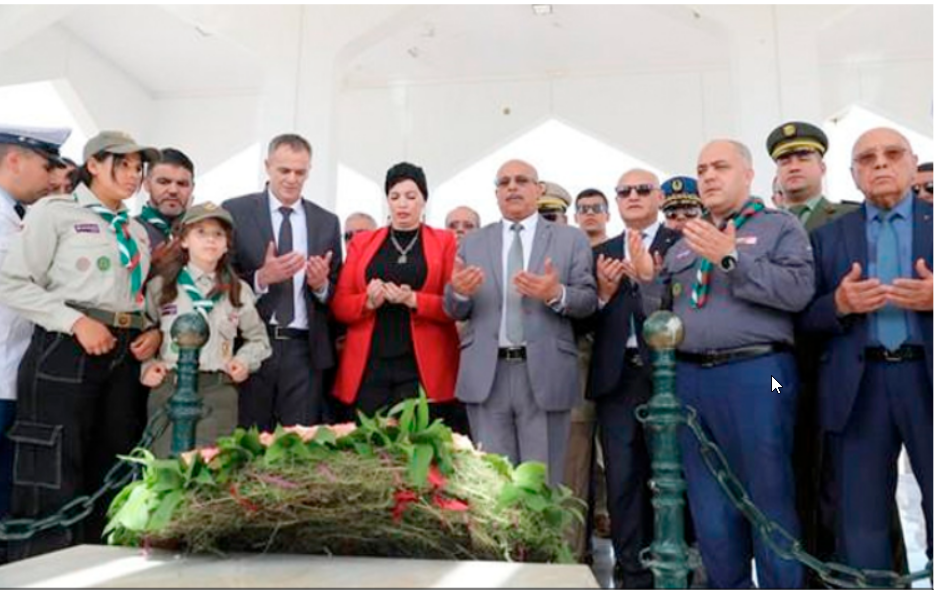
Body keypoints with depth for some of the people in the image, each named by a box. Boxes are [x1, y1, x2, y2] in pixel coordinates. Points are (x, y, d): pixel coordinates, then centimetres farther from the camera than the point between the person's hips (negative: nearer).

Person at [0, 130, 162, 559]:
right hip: (66, 352, -6)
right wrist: (75, 321, -17)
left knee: (111, 481, 12)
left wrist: (155, 332, 3)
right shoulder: (55, 211, -1)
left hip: (126, 357, 7)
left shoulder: (137, 231, 18)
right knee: (53, 483, -3)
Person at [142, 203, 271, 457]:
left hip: (219, 390, 1)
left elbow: (258, 338, 18)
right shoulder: (160, 285, 7)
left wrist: (245, 361, 1)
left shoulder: (239, 290, 9)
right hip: (169, 387, 0)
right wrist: (146, 365, -2)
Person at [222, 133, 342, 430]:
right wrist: (261, 278, -17)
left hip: (304, 350, 2)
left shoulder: (327, 222, 9)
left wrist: (322, 284, -11)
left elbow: (336, 292, 11)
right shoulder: (235, 212, 2)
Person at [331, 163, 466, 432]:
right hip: (368, 367, 2)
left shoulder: (445, 242, 6)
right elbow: (339, 305, 7)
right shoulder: (361, 243, 12)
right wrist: (369, 300, -12)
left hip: (423, 369, -2)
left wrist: (413, 300, -16)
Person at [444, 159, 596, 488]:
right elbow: (455, 311, 8)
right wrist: (459, 291, -15)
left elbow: (589, 301, 0)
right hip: (487, 376, 2)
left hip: (544, 375, -1)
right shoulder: (472, 243, 12)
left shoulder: (571, 239, 6)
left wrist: (556, 294, -21)